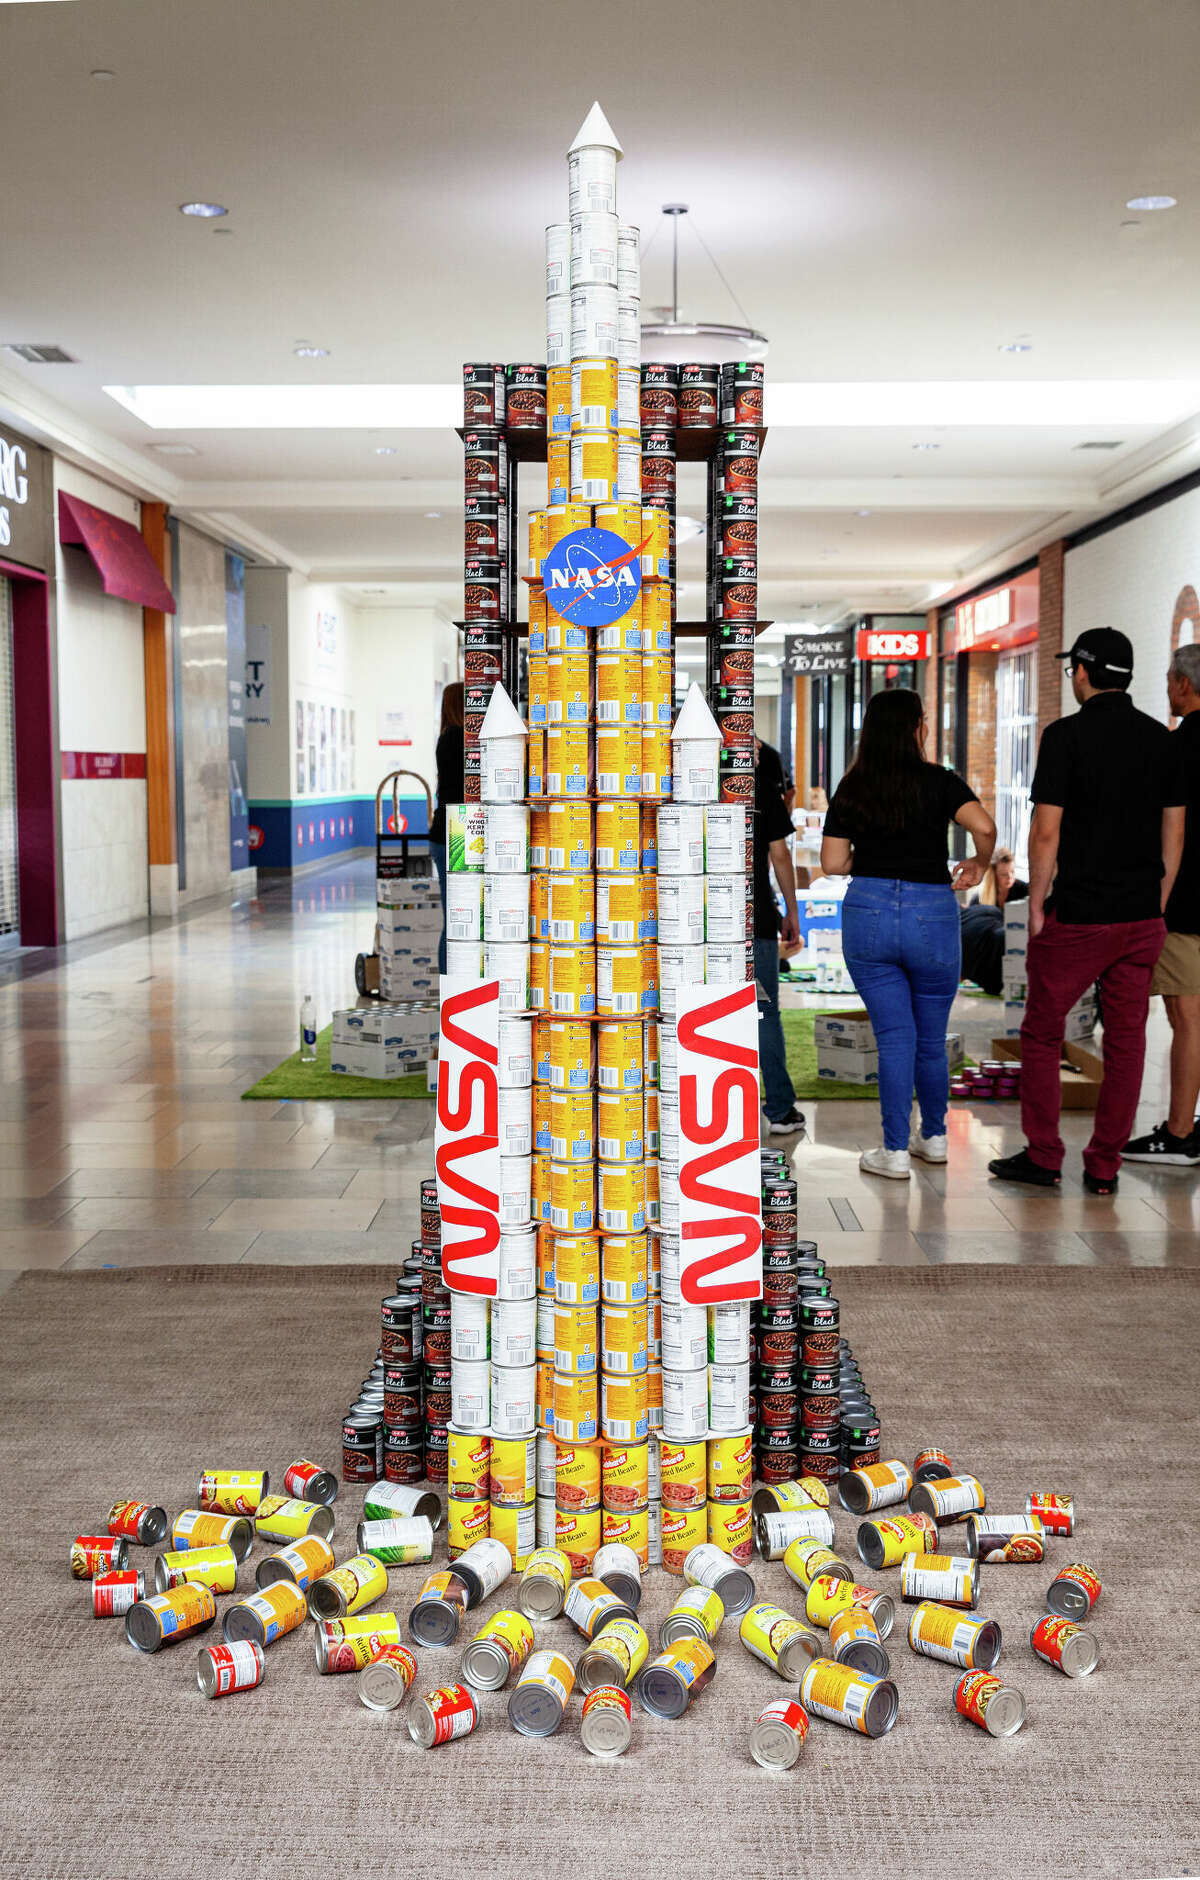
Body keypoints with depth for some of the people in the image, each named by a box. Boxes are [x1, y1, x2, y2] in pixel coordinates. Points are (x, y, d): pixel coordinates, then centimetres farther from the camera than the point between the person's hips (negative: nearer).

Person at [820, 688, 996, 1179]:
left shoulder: (851, 788, 3)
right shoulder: (939, 781, -4)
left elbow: (833, 862, 1)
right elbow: (984, 827, -20)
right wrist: (979, 864, -1)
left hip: (866, 913, 1)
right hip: (932, 915, -1)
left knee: (894, 1039, 5)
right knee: (931, 1038, 16)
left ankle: (895, 1151, 4)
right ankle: (933, 1137, 31)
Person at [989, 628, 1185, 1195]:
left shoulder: (1066, 734, -10)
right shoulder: (1163, 739, 6)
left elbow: (1046, 833, -13)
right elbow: (1173, 832, 10)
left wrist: (1036, 906, -4)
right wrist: (1156, 904, 17)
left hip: (1077, 916, -5)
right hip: (1142, 917, 5)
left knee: (1042, 1033, 9)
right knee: (1125, 1039, 9)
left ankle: (1042, 1157, 14)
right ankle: (1104, 1166, 13)